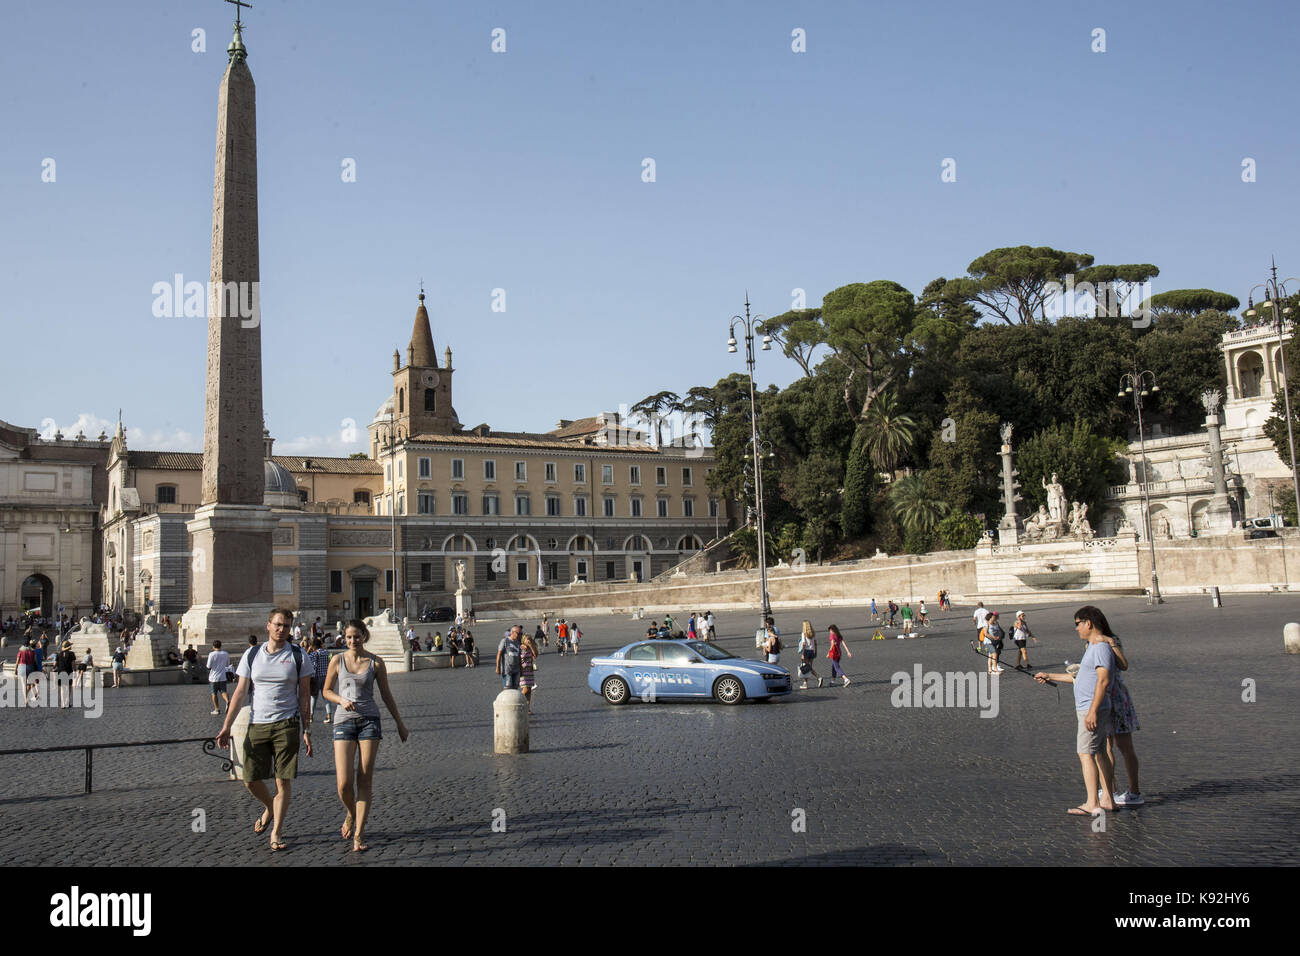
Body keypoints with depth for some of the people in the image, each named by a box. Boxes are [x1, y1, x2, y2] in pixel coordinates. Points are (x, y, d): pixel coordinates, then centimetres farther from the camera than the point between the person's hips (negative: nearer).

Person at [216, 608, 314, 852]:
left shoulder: (298, 657, 2)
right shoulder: (252, 655, 7)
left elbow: (304, 695, 4)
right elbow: (240, 692, 7)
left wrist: (307, 731, 0)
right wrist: (226, 726, 0)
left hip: (286, 724, -2)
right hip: (257, 725, 2)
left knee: (283, 781, -3)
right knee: (250, 780, 4)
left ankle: (276, 833, 9)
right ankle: (270, 809, 35)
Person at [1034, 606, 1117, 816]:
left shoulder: (1101, 647, -16)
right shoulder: (1093, 647, 17)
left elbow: (1103, 680, -25)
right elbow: (1079, 677, 27)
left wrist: (1092, 711, -27)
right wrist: (1050, 677, 30)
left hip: (1093, 711, -11)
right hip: (1088, 710, 11)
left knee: (1086, 753, -11)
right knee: (1099, 753, 13)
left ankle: (1092, 804, -12)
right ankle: (1107, 799, 19)